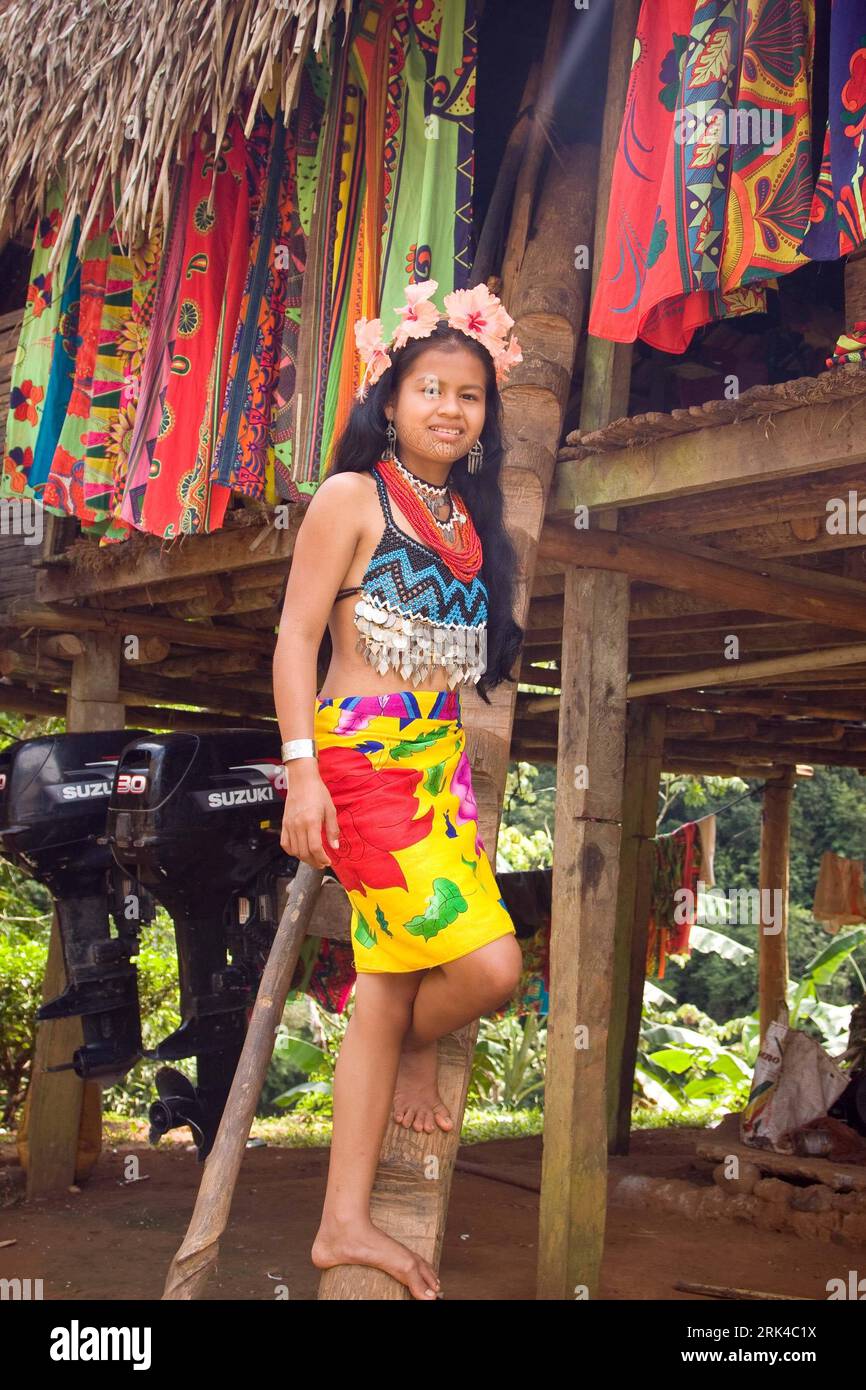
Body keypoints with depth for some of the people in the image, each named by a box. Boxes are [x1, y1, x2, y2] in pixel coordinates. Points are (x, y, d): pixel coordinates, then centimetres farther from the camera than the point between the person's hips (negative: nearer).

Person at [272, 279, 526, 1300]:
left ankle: (344, 1223, 12)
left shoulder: (468, 517, 16)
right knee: (489, 964, -16)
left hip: (438, 763, 7)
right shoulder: (352, 497, -4)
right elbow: (296, 635, -8)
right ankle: (418, 1053, 19)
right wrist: (301, 770, -15)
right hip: (361, 758, -7)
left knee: (389, 984, 5)